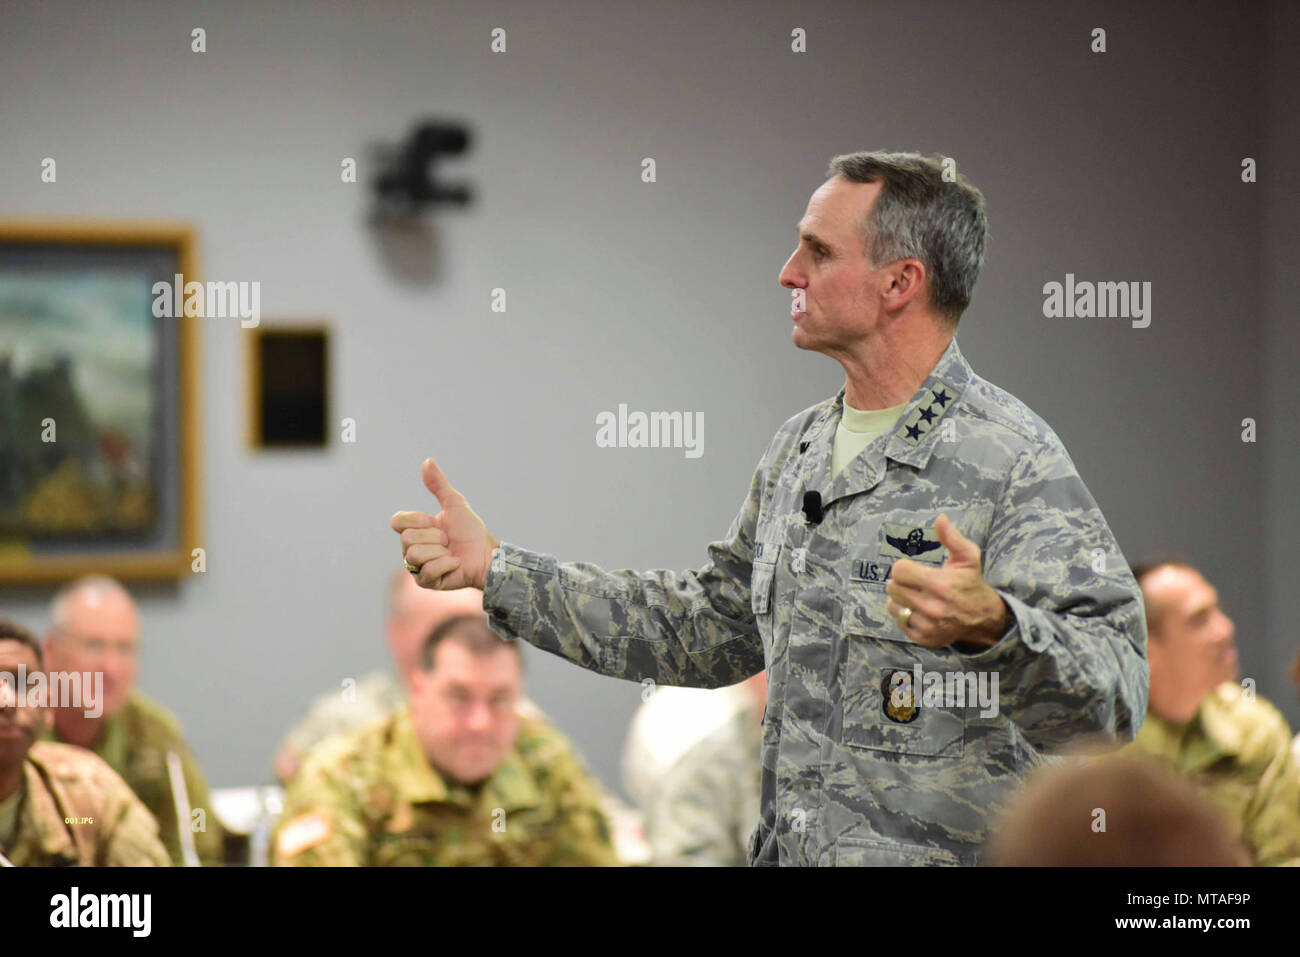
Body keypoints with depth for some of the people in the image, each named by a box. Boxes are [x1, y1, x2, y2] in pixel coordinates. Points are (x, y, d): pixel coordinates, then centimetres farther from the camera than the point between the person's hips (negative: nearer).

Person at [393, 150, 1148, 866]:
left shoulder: (1012, 460, -14)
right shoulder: (799, 449, 11)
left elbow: (1115, 699, -20)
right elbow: (709, 628, 22)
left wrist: (992, 626, -39)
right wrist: (495, 568, 19)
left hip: (945, 853, -7)